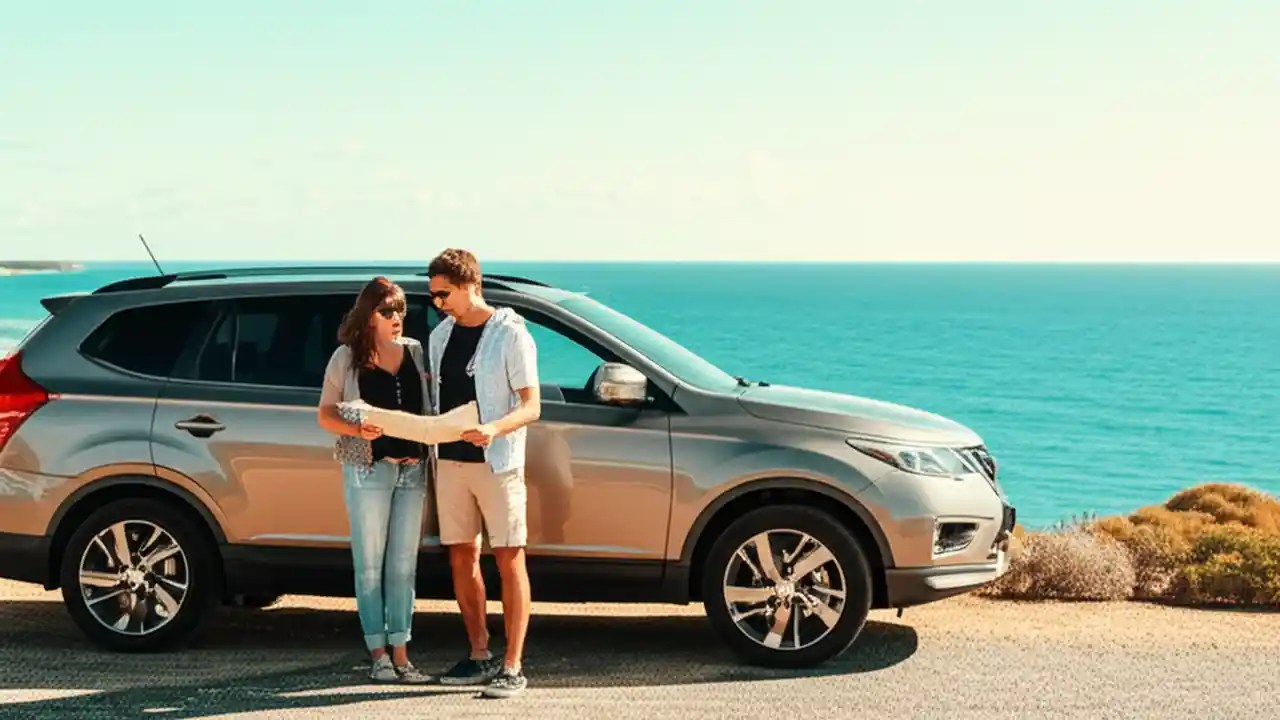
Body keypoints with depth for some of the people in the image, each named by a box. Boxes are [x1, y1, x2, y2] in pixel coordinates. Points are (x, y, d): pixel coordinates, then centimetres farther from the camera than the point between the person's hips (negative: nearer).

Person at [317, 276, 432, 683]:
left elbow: (430, 405, 11)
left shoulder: (415, 352, 9)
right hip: (368, 468, -3)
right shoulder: (346, 358, 1)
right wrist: (358, 430, -18)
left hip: (412, 468, 3)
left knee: (404, 565, 6)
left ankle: (400, 655, 11)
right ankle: (378, 655, 10)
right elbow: (325, 415, 1)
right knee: (370, 565, 2)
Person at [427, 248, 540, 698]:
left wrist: (495, 428, -28)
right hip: (450, 461, 6)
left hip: (496, 463, -6)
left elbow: (531, 406, -11)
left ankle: (512, 668, -1)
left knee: (509, 560, -3)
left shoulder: (510, 334, -7)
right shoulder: (440, 336, 12)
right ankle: (479, 656, 20)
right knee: (462, 557, 9)